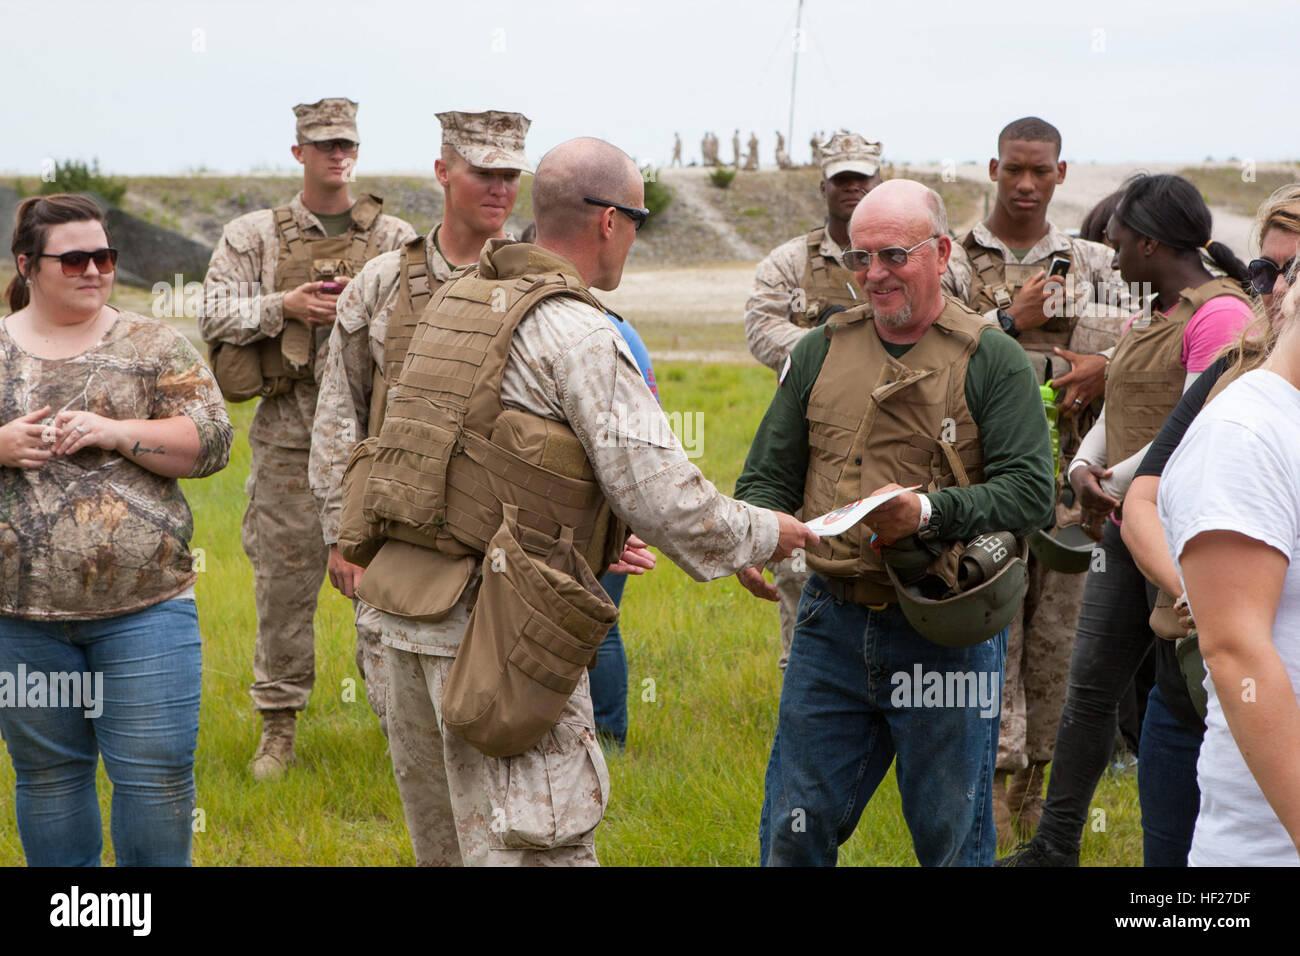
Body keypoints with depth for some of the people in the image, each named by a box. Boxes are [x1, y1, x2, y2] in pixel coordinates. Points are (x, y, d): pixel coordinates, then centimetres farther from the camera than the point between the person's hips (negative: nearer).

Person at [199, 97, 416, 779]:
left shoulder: (395, 239, 8)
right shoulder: (252, 236, 6)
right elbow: (214, 316, -1)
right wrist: (285, 306, -14)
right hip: (289, 434, 0)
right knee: (283, 581, 3)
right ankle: (278, 728, 13)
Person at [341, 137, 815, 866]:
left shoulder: (455, 303, 15)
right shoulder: (580, 334, -11)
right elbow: (660, 493, -14)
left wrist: (588, 537, 25)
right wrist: (763, 535, 4)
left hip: (406, 603, 9)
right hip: (493, 623, -8)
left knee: (448, 841, 17)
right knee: (537, 848, -5)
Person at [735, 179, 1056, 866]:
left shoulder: (991, 360, -4)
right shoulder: (821, 352, 8)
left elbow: (1031, 491, -11)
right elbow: (768, 473, 11)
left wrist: (930, 512, -25)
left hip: (946, 636, -3)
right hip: (831, 626, 4)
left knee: (951, 838, 9)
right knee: (793, 833, 9)